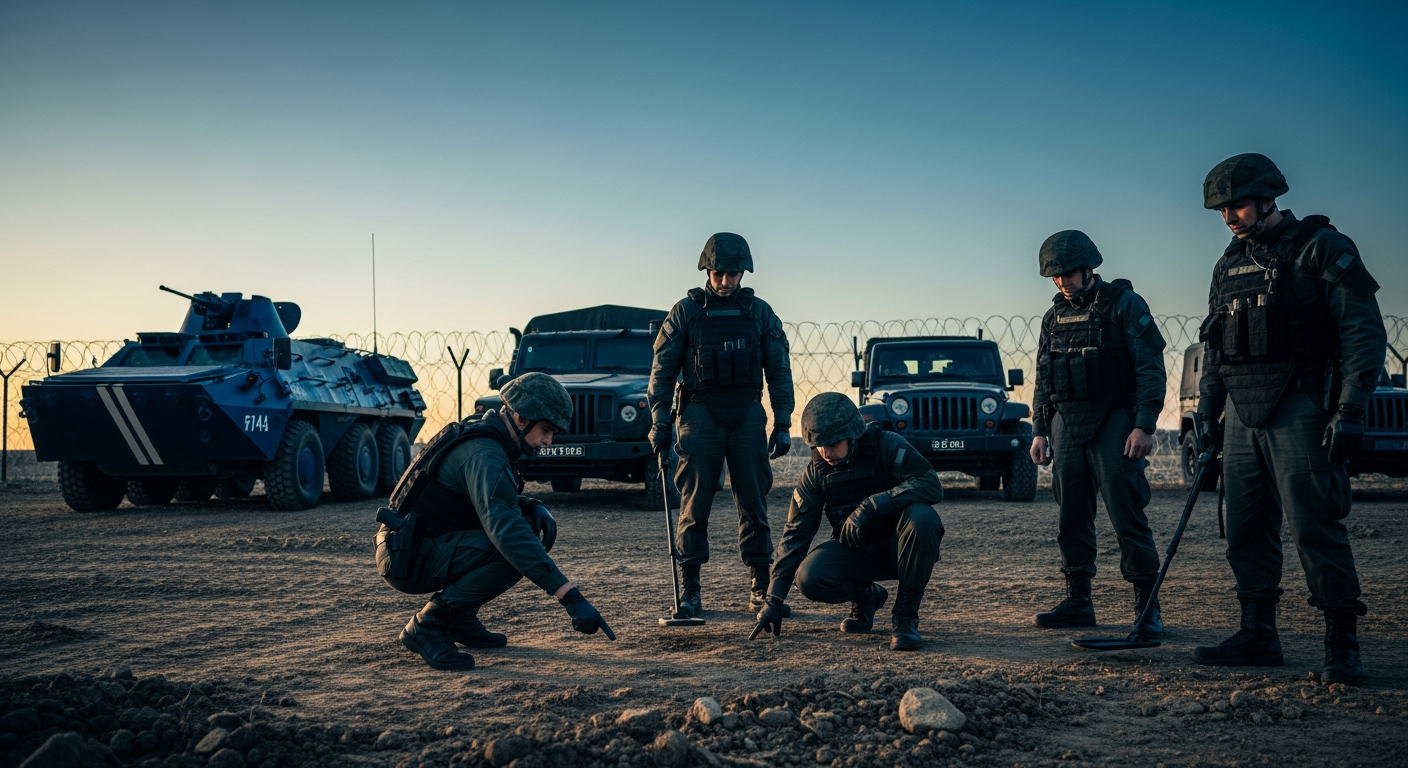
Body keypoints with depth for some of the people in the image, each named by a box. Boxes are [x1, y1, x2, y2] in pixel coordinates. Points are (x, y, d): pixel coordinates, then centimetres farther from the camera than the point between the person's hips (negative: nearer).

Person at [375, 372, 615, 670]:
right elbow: (506, 531, -37)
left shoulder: (483, 432, 6)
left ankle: (460, 617, 10)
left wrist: (534, 507, -2)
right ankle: (427, 625, -13)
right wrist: (569, 596, -41)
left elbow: (497, 502, 21)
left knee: (536, 524, 2)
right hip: (405, 558, -10)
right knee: (515, 547, -27)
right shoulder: (483, 454, -24)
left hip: (430, 545, 10)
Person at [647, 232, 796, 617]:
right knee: (694, 505, -2)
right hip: (701, 414, -1)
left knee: (753, 503, 2)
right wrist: (659, 422, -2)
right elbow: (663, 369, 5)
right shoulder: (686, 311, 5)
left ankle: (761, 585, 9)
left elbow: (779, 371, 10)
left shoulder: (760, 312, 9)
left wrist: (782, 424, 3)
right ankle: (689, 589, 4)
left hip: (748, 415, 1)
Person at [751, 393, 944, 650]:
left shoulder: (886, 446, -17)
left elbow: (932, 486, -29)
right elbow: (795, 535, -5)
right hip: (857, 552, 3)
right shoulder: (815, 474, -6)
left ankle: (905, 615, -20)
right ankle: (866, 596, 8)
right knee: (810, 578, -27)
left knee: (921, 515, -35)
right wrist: (774, 600, -10)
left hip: (898, 547, -3)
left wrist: (871, 505, -39)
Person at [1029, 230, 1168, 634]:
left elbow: (1150, 368, -8)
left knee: (1127, 516, -8)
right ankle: (1078, 602, 14)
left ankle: (1147, 605, -2)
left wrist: (1144, 425, -16)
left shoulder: (1124, 304, -2)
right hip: (1067, 425, 6)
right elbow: (1043, 379, 20)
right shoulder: (1054, 317, 16)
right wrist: (1040, 430, 13)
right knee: (1071, 517, 6)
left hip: (1113, 421, -6)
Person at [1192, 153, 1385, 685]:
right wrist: (1206, 416, 16)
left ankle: (1341, 646, -2)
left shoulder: (1321, 249, -3)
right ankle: (1258, 636, 16)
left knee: (1313, 527, -10)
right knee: (1246, 531, 7)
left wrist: (1350, 411, -15)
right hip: (1242, 415, 7)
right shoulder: (1229, 265, 17)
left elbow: (1364, 332, -8)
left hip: (1299, 409, -7)